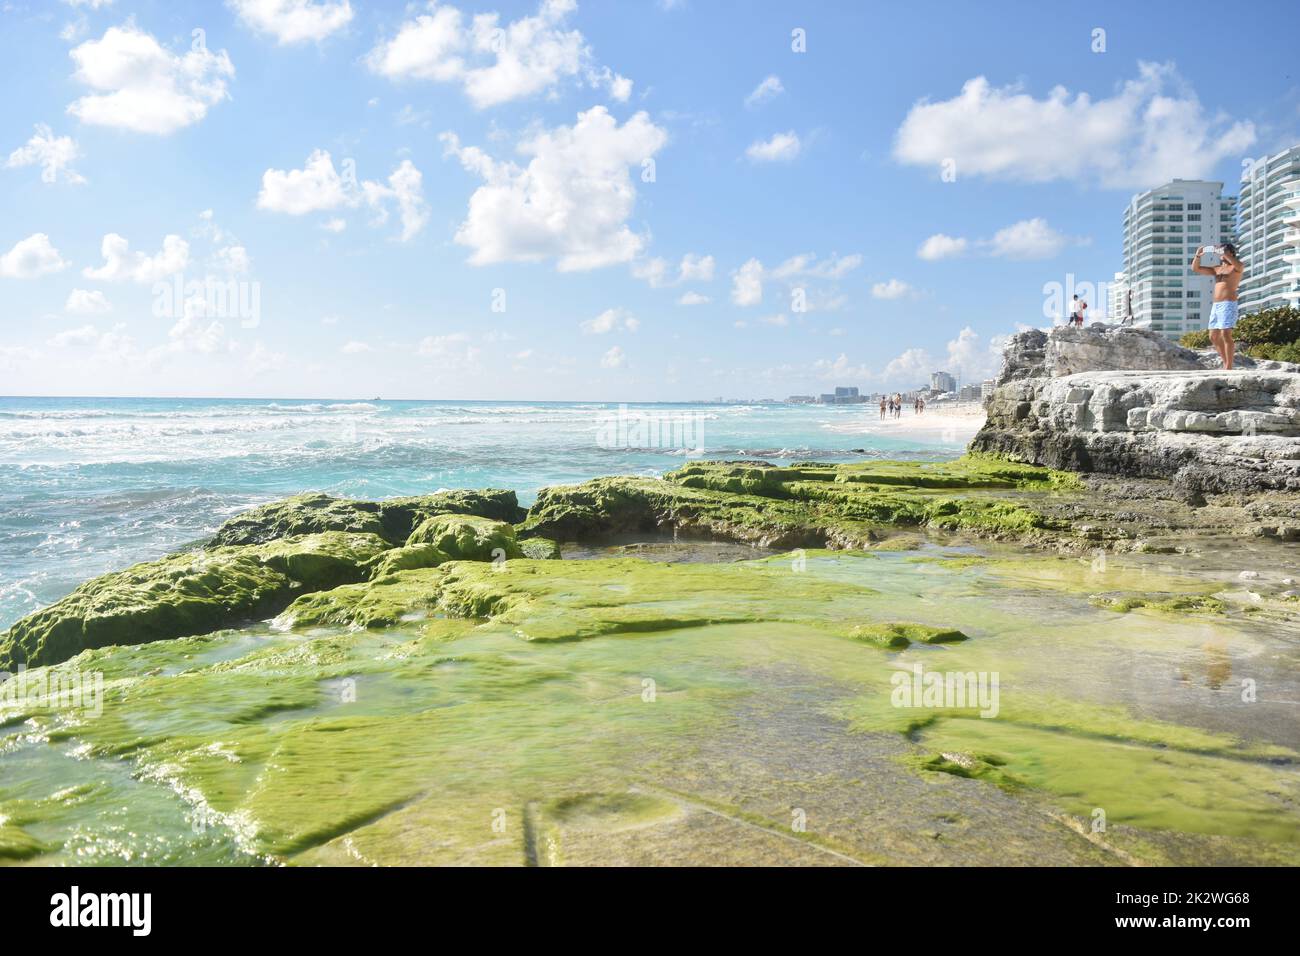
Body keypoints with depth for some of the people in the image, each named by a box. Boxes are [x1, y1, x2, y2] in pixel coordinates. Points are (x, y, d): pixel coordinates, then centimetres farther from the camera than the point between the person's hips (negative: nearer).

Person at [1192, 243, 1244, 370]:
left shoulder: (1236, 267, 3)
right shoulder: (1216, 269, 21)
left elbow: (1238, 264, -22)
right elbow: (1195, 269, 17)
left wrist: (1224, 253, -19)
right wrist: (1197, 256, 0)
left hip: (1228, 305, -7)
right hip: (1215, 306, 7)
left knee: (1226, 335, -15)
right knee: (1213, 337, 6)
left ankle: (1229, 367, -15)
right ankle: (1226, 363, 17)